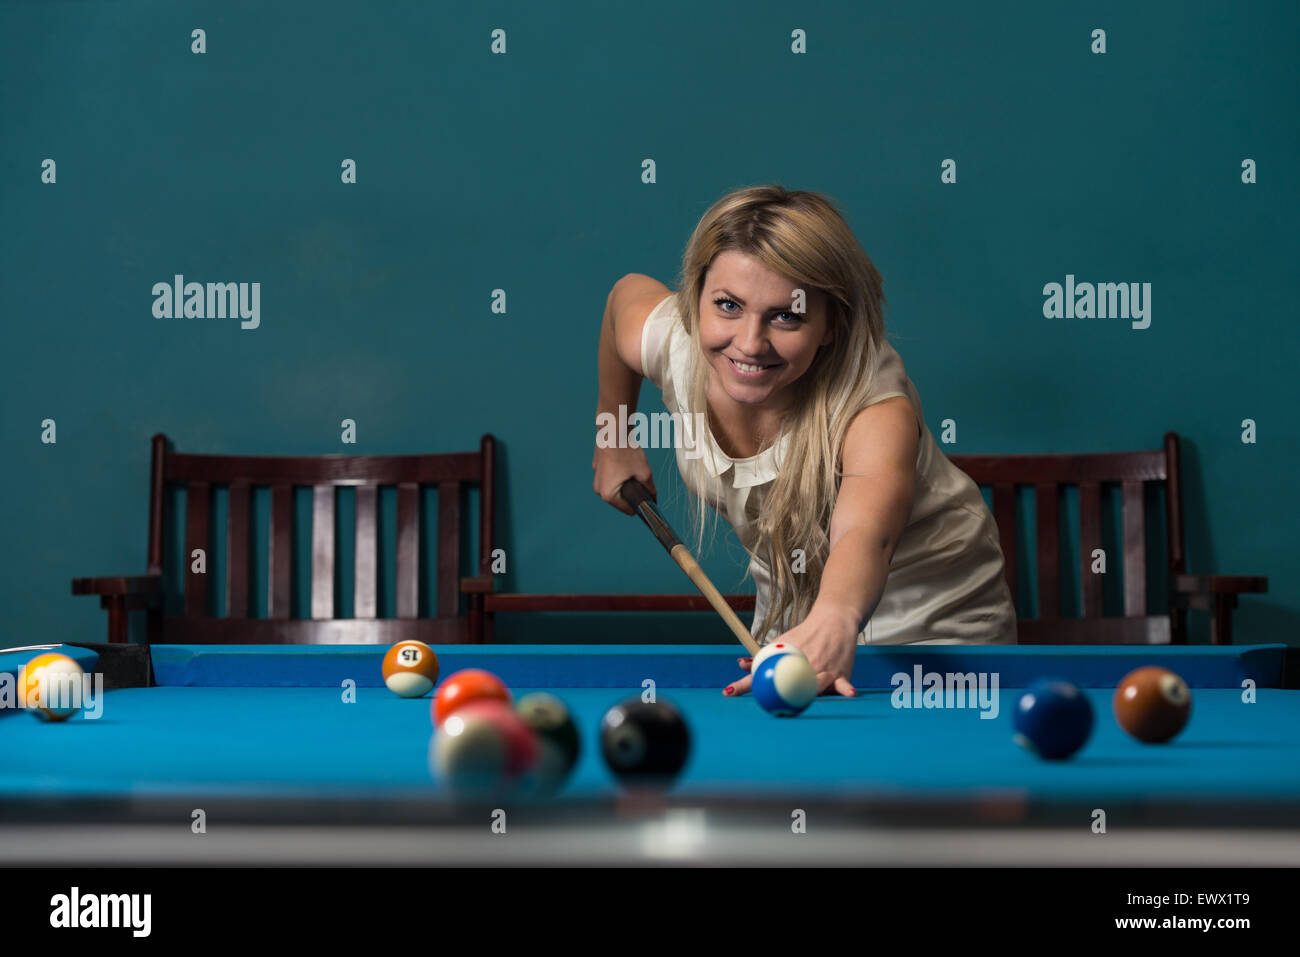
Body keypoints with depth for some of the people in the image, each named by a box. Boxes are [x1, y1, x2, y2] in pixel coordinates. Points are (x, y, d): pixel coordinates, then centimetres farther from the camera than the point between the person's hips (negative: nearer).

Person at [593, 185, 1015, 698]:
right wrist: (613, 432, 13)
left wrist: (835, 624, -79)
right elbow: (628, 290, 4)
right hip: (783, 612, 4)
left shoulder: (878, 408, -37)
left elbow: (866, 534, -58)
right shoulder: (670, 342, -22)